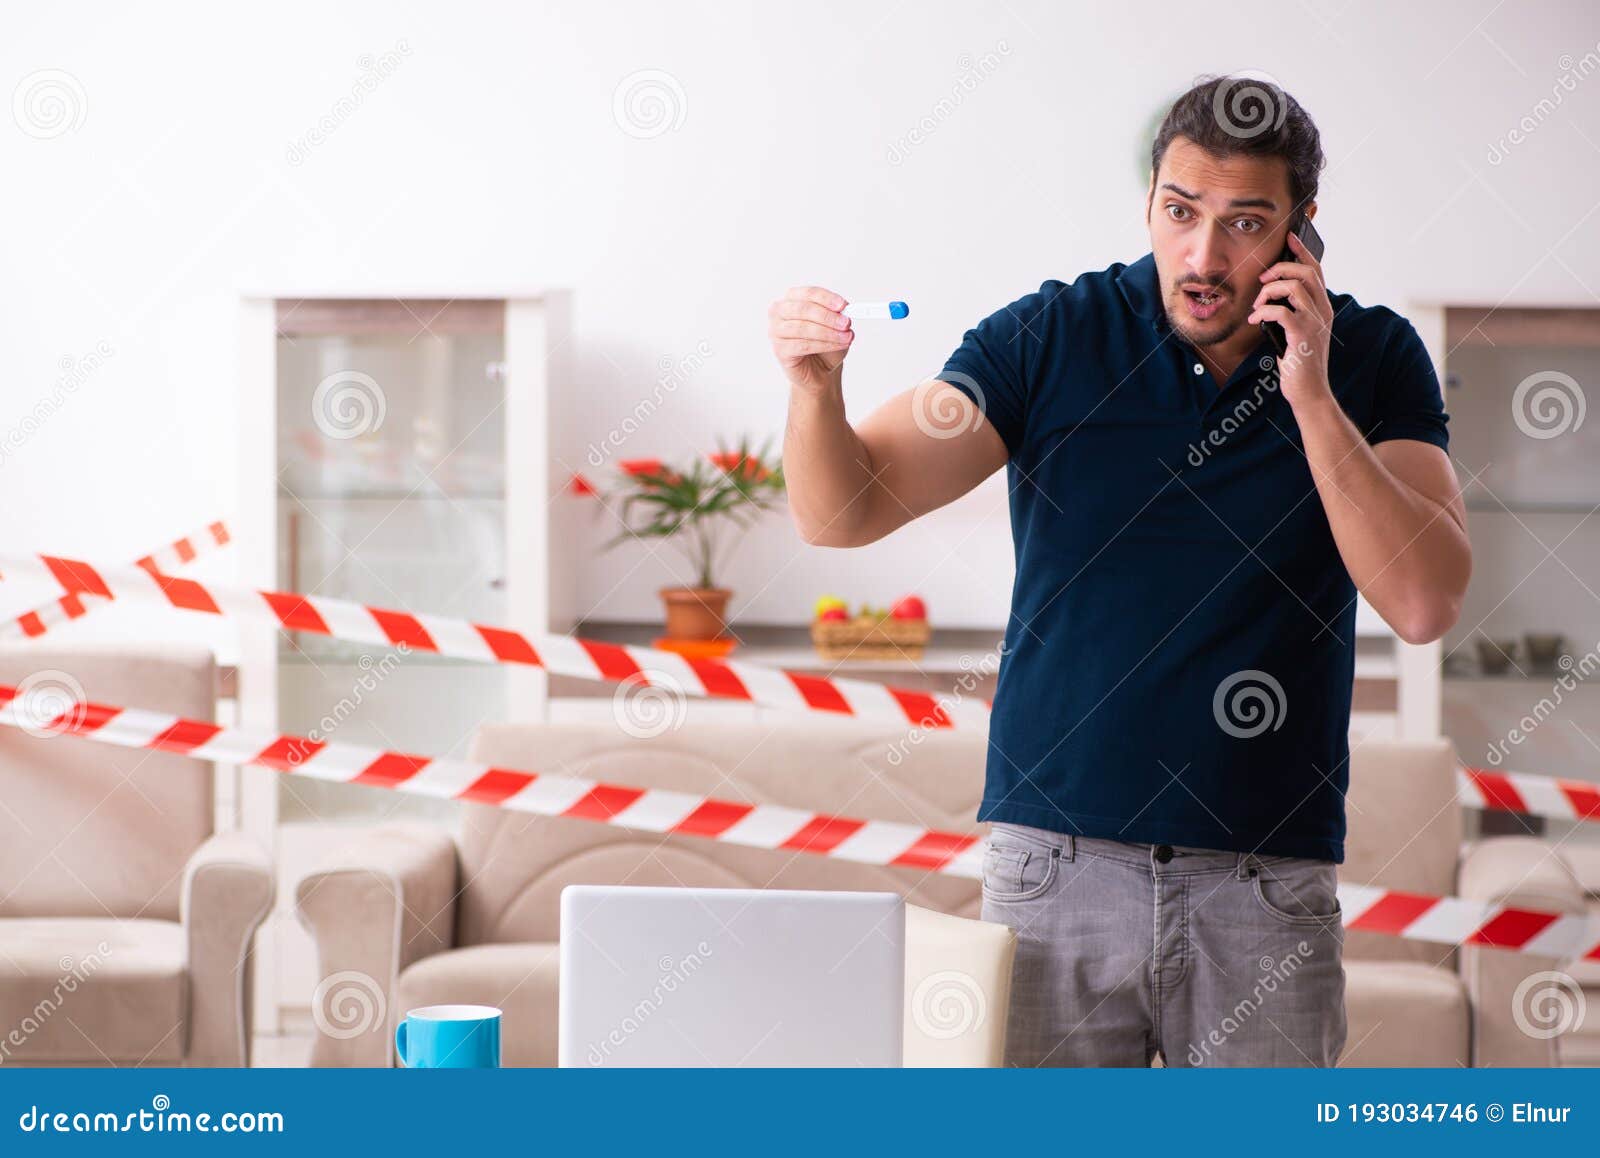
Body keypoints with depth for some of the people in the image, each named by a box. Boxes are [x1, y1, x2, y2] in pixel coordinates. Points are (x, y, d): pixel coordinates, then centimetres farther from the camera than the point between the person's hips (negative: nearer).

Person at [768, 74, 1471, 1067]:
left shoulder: (1372, 359, 1)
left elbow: (1424, 604, -10)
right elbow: (842, 512, -6)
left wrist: (1312, 397, -15)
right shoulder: (1052, 337, 0)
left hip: (1267, 887, 0)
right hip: (1058, 865, 0)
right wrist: (816, 385, -26)